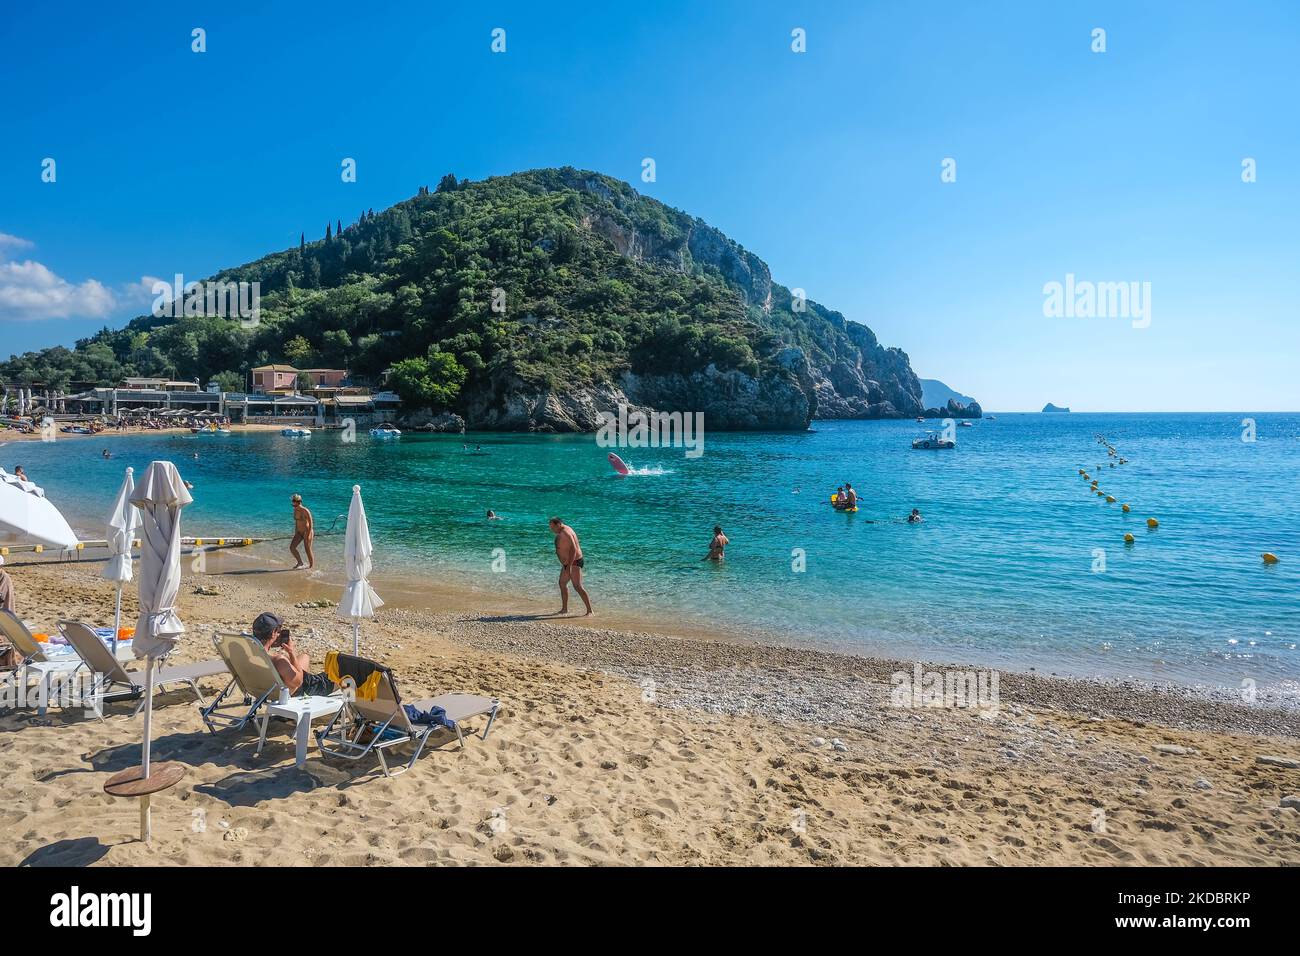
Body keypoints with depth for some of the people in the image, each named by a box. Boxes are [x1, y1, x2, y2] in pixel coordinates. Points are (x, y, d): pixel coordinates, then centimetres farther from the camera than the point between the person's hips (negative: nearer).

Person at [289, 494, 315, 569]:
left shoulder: (305, 511, -21)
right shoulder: (295, 510, 0)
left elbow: (311, 523, -18)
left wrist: (309, 535, -22)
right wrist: (295, 533, 15)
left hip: (307, 531, -7)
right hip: (299, 532, 7)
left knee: (308, 550, 0)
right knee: (292, 547, -2)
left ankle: (312, 566, 16)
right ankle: (300, 563, 15)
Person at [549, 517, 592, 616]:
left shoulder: (565, 533, -21)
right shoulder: (561, 532, 11)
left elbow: (573, 549, -28)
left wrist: (569, 566, -32)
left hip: (574, 563, -11)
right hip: (568, 563, 11)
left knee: (578, 587, -14)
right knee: (562, 584, 17)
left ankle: (589, 611, -15)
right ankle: (564, 609, 26)